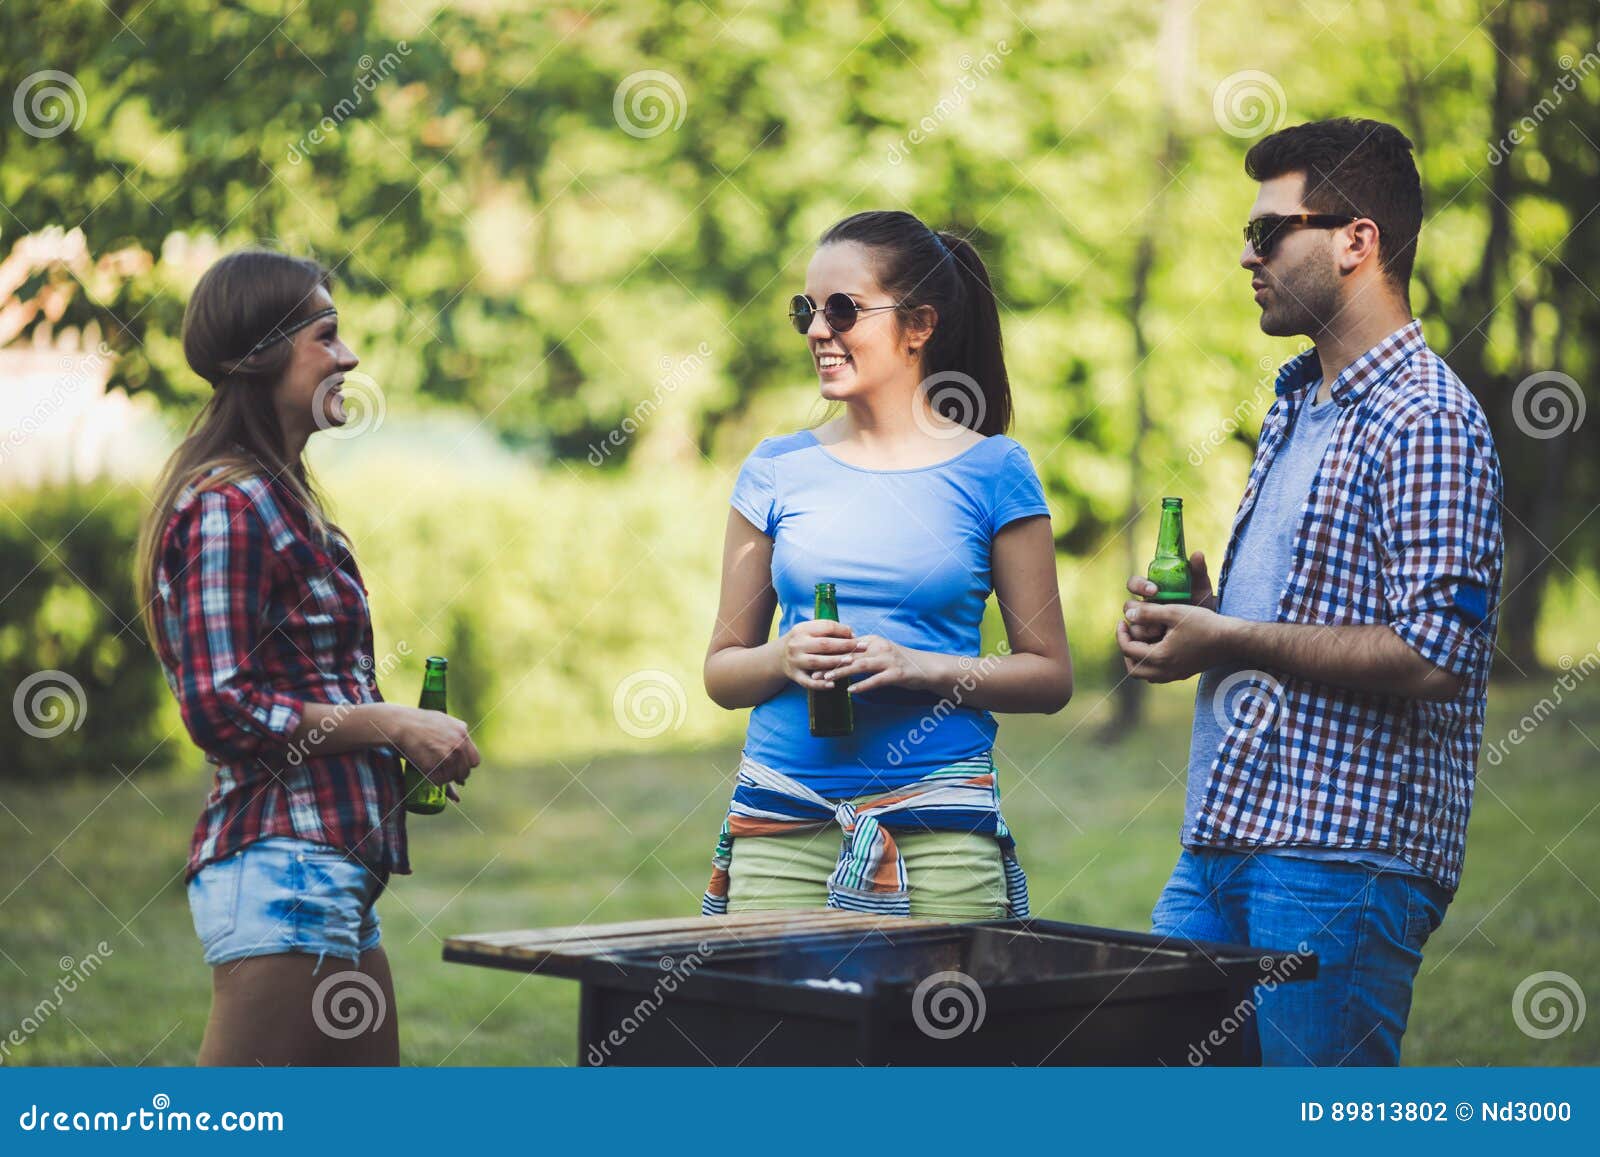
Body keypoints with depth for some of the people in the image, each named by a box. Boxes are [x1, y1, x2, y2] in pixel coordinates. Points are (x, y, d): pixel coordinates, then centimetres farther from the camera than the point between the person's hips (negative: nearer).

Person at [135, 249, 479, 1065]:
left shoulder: (279, 500, 17)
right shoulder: (227, 507, -12)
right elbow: (220, 713, -18)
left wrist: (402, 745, 12)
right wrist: (393, 725, -12)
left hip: (328, 874, 10)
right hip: (281, 866, -10)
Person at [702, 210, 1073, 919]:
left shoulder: (991, 472, 3)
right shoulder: (777, 470, 9)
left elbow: (1049, 675, 4)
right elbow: (722, 669, 14)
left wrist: (920, 668, -11)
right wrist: (784, 658, -8)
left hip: (939, 831, -1)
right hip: (781, 827, 2)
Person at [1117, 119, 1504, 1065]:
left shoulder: (1427, 421, -12)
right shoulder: (1295, 405, 20)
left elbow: (1433, 654, -20)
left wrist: (1228, 642, -16)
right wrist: (1198, 606, 9)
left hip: (1346, 854, -9)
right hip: (1224, 840, 9)